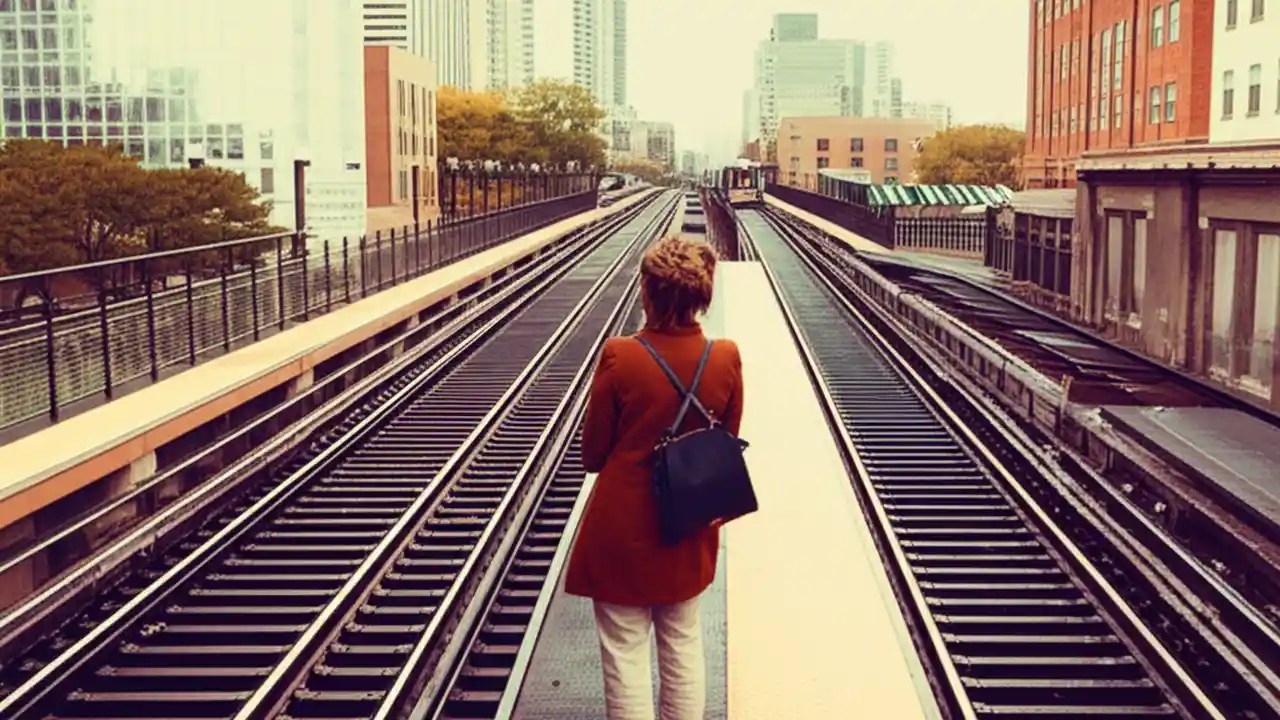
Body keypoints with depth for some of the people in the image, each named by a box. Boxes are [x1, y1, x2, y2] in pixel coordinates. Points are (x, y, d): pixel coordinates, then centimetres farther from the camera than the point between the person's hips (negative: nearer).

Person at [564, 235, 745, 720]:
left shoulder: (619, 357, -21)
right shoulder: (726, 359, -11)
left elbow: (592, 454, -9)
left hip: (622, 531, -4)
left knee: (624, 653, 9)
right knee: (684, 647, 19)